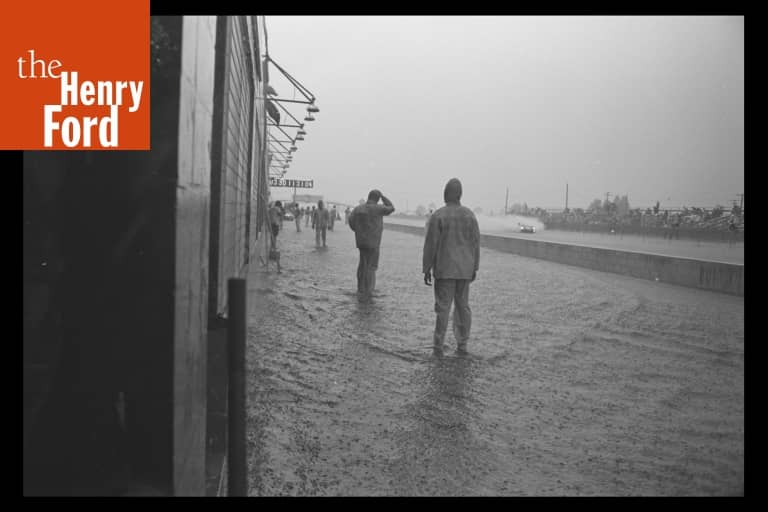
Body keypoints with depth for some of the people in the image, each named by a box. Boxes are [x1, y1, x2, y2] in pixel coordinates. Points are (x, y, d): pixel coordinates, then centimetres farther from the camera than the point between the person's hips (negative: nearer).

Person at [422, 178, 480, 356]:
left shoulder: (438, 215, -10)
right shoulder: (470, 215, 0)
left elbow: (430, 244, -10)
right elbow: (475, 243, 3)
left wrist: (427, 269, -2)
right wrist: (474, 268, 11)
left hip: (444, 269, -3)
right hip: (465, 269, 3)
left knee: (443, 307, 1)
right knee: (463, 306, 11)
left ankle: (439, 346, 4)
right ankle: (462, 345, 14)